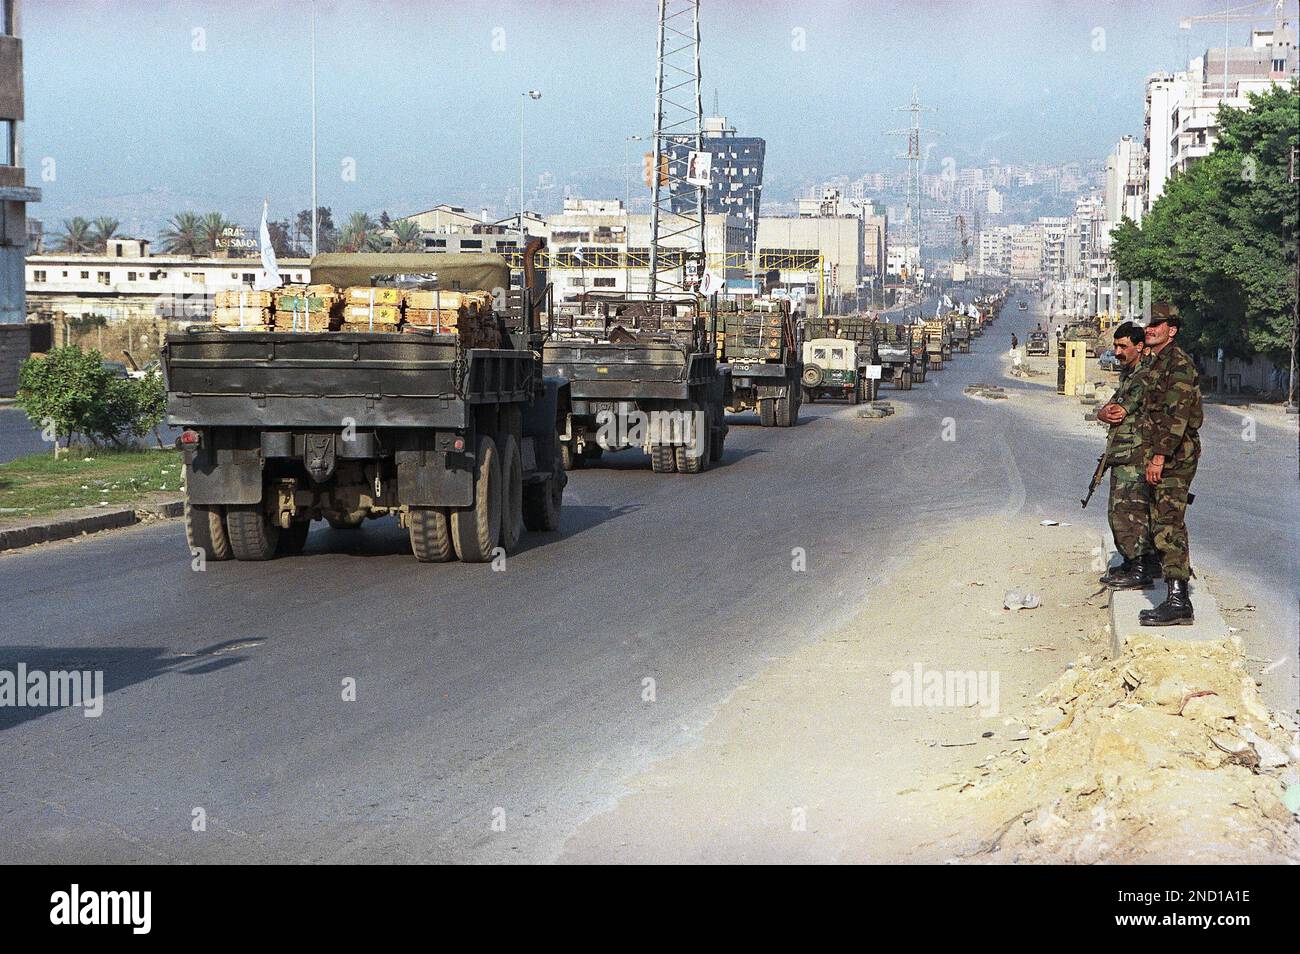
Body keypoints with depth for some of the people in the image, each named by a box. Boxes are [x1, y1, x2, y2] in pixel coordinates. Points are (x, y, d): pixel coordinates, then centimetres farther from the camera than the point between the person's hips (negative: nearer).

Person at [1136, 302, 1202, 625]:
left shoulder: (1179, 363, -13)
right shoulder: (1153, 363, 18)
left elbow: (1177, 415, -21)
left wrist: (1159, 456, -23)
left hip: (1175, 457, -10)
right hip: (1159, 456, 10)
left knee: (1168, 526, -16)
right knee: (1162, 525, 17)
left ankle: (1178, 601, -21)